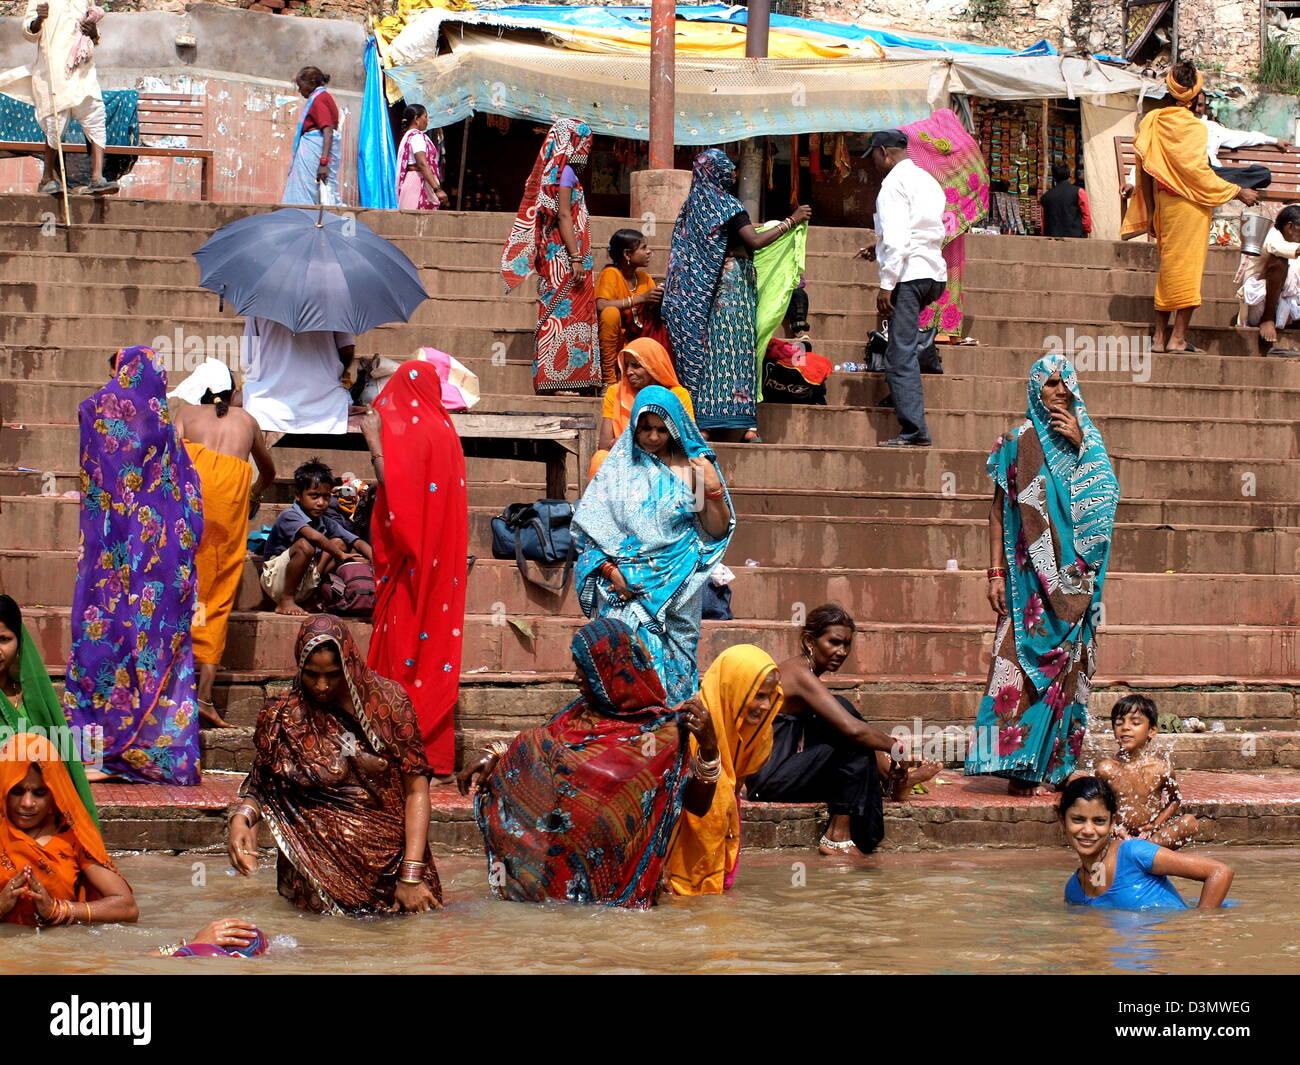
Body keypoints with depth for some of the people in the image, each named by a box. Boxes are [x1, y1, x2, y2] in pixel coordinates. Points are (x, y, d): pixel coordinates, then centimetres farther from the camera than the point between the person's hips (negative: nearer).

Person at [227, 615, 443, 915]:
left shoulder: (387, 700, 0)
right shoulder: (281, 719, 2)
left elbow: (415, 789, -2)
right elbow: (258, 788, 12)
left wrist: (412, 875, -9)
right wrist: (240, 819, -13)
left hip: (390, 852, 0)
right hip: (319, 854, 0)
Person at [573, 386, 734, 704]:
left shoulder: (693, 467, 6)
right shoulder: (619, 464, 6)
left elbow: (717, 531, 7)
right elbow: (590, 521, 3)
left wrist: (713, 488, -8)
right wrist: (611, 570, -9)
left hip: (676, 591, 0)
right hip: (622, 583, 0)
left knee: (671, 665, -3)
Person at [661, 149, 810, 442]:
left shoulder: (692, 204, 11)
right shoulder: (727, 205, -11)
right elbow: (755, 241, -21)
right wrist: (791, 221, -16)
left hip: (699, 286, 7)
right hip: (733, 281, -7)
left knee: (706, 346, 6)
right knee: (738, 349, -6)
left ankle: (701, 421, 1)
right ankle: (746, 424, -7)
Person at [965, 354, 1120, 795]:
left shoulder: (1087, 439, 12)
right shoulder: (1019, 441, 2)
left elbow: (1104, 498, 0)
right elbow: (999, 510, 0)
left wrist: (1079, 444, -8)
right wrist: (996, 572, -7)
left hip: (1074, 579, 4)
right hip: (1030, 575, -4)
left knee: (1067, 668, 4)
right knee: (1024, 662, -11)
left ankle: (1054, 764, 10)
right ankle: (1018, 766, -10)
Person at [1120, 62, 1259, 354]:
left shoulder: (1153, 122, 6)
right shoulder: (1193, 127, -14)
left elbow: (1145, 170, 9)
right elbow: (1199, 172, -16)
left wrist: (1151, 213, 15)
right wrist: (1238, 192, -7)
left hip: (1164, 204, 7)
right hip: (1189, 206, -7)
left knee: (1168, 268, 14)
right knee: (1186, 267, -2)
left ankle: (1160, 336, 13)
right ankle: (1178, 338, -3)